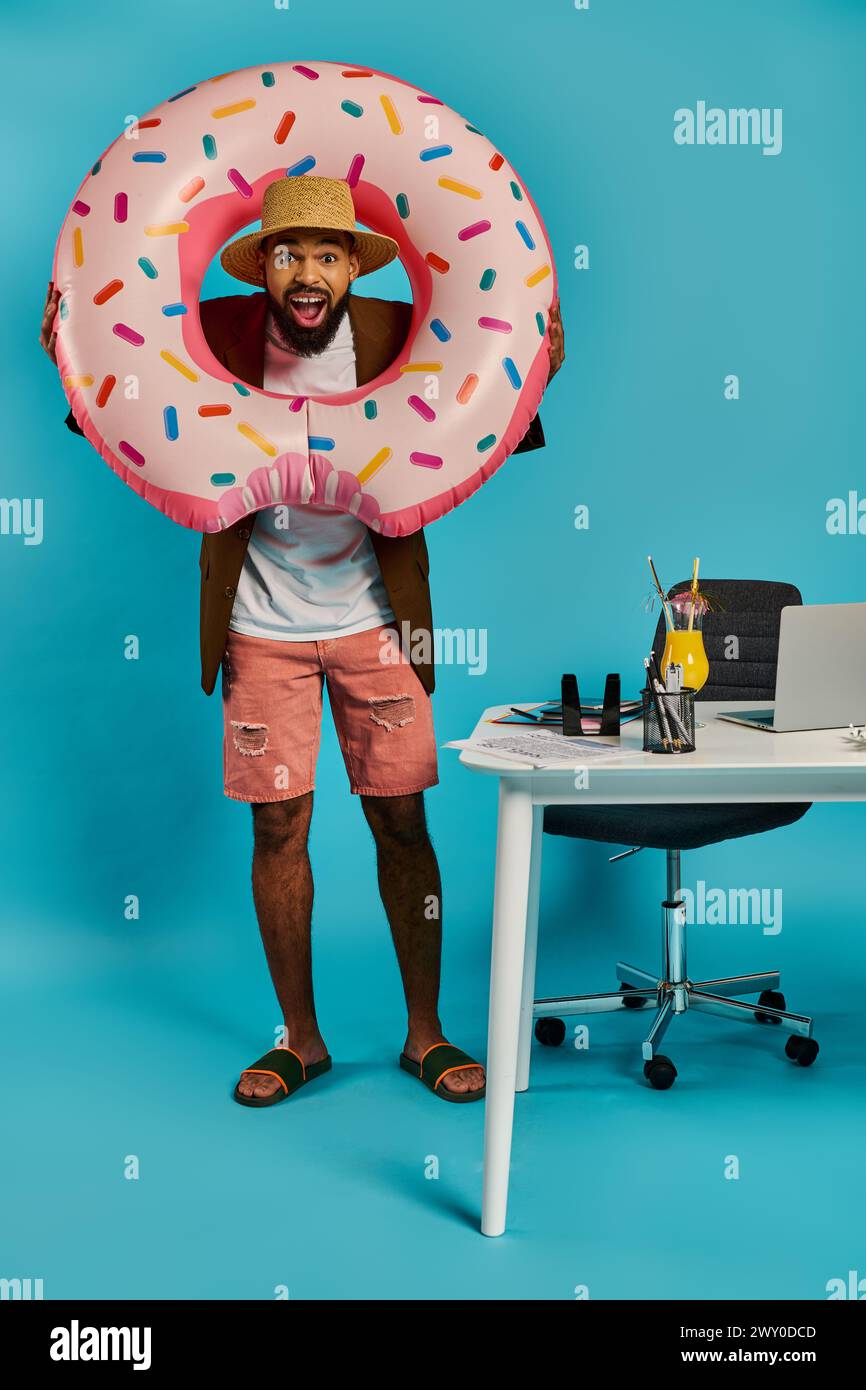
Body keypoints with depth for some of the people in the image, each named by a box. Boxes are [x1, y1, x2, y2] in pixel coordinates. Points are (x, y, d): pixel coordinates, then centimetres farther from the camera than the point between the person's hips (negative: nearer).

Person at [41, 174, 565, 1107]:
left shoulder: (400, 336, -6)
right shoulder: (215, 335, -5)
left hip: (374, 620, 0)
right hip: (262, 627, 0)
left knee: (402, 823, 4)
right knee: (278, 828, 4)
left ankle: (425, 1033, 21)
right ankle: (299, 1039, 22)